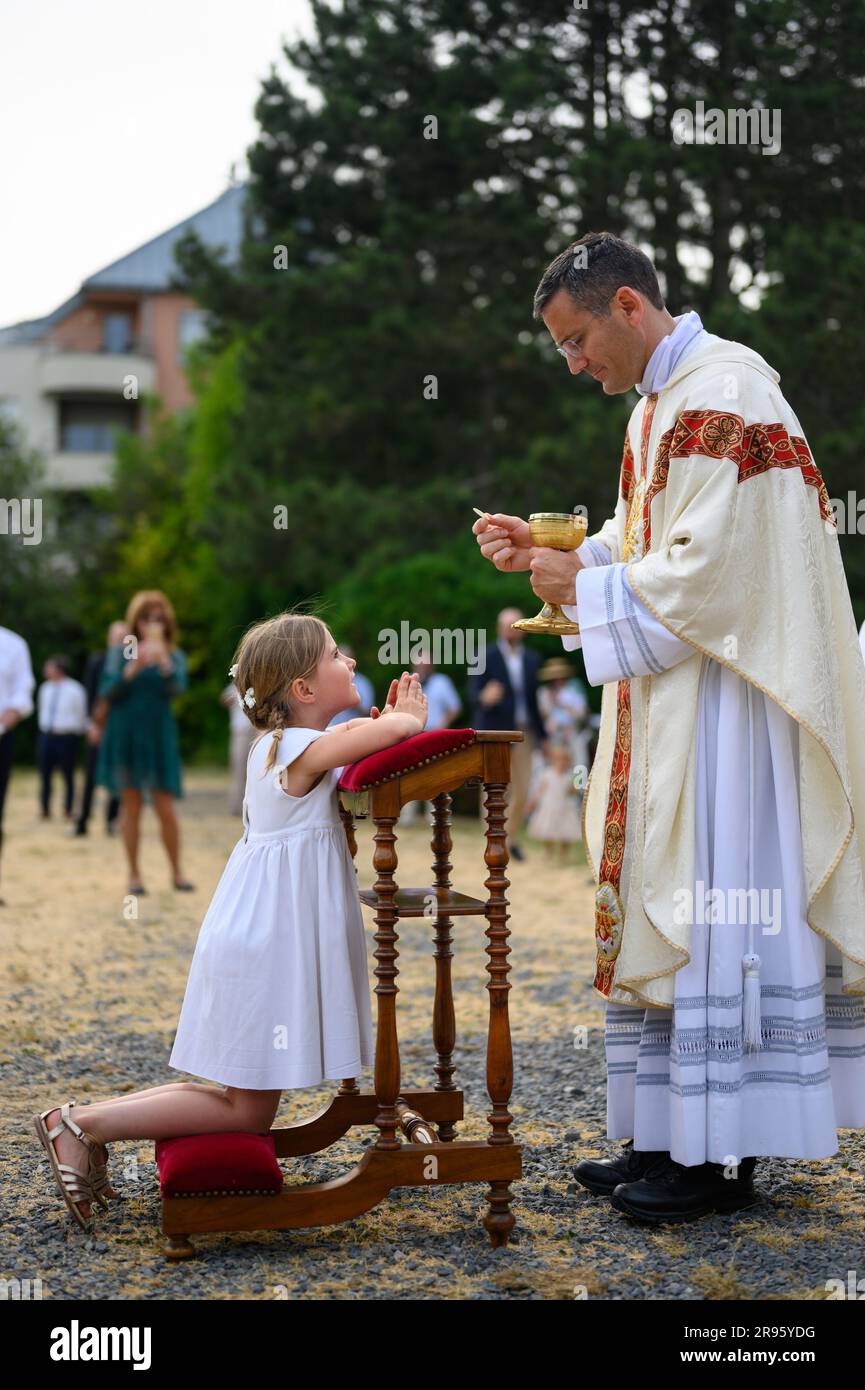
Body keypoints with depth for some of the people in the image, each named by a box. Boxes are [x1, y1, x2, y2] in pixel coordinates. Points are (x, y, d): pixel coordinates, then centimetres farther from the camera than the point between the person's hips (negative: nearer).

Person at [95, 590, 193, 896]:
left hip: (158, 736, 0)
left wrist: (164, 662, -31)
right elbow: (107, 692, -3)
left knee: (165, 808, -3)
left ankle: (177, 872, 10)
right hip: (125, 735, 0)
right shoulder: (120, 653, 4)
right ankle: (134, 874, 10)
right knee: (131, 805, 2)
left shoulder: (175, 656, 5)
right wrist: (131, 671, -19)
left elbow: (177, 688, -12)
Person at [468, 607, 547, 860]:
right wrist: (485, 698, -32)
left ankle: (512, 838, 19)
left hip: (523, 733, 4)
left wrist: (543, 735, 14)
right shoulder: (486, 659, -1)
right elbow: (473, 694, -8)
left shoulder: (532, 659, 13)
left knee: (521, 791, 2)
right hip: (495, 732, -4)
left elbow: (536, 699, 16)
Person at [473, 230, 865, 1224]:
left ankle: (722, 1158, 0)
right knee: (672, 910, 9)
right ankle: (673, 1139, 15)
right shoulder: (660, 405, 18)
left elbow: (710, 569, -20)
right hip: (672, 699, 10)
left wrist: (586, 588, -10)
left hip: (725, 691, -10)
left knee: (715, 909, -7)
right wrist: (549, 554, 7)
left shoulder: (720, 394, -13)